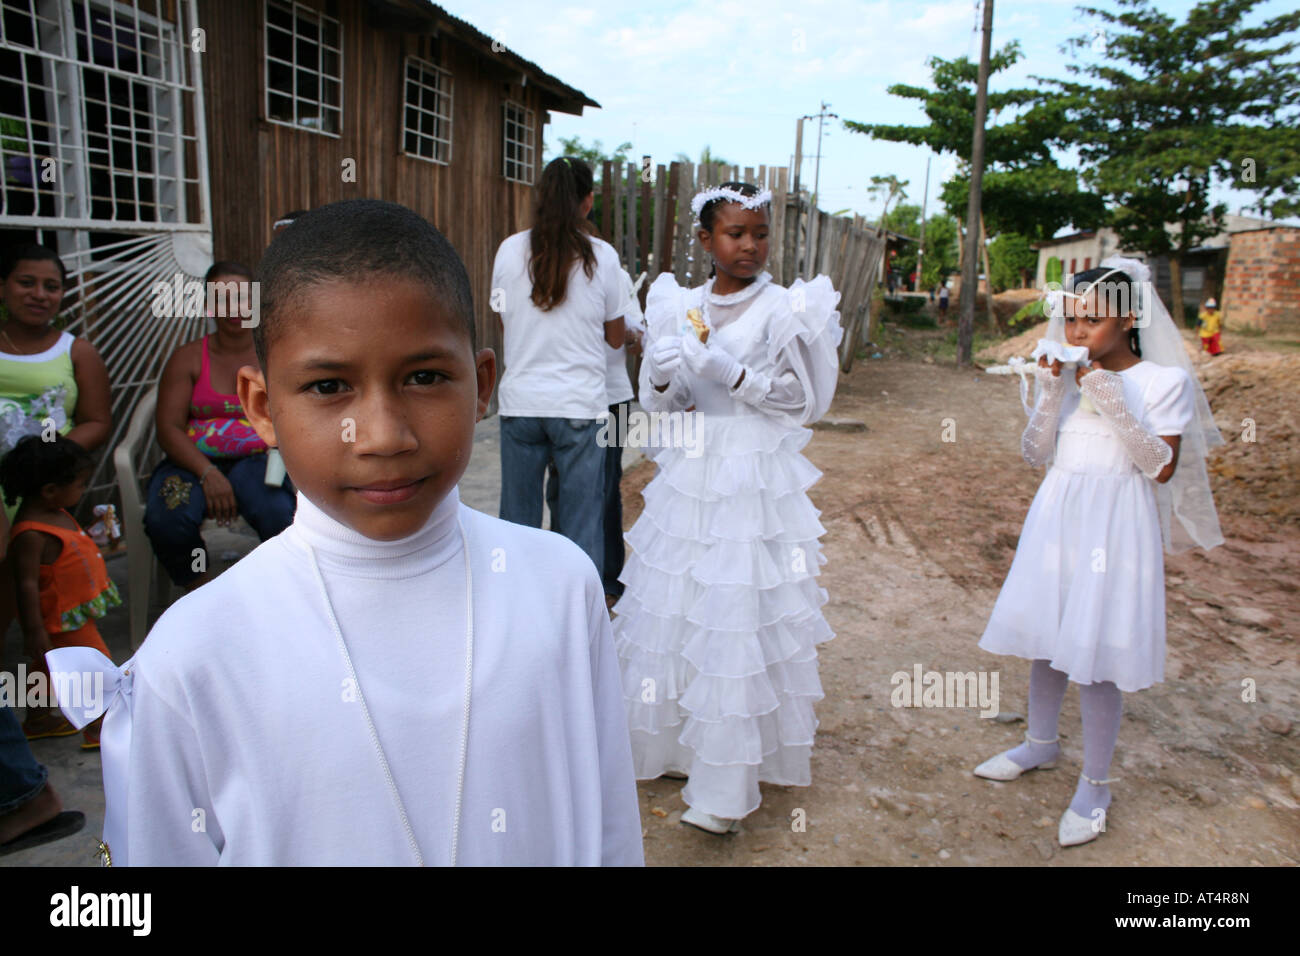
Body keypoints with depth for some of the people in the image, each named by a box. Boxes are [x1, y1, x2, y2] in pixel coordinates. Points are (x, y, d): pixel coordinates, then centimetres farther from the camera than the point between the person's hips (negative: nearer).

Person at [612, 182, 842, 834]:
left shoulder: (780, 308, -4)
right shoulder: (681, 306, 7)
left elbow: (798, 398, -6)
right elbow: (661, 406, 8)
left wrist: (726, 371, -18)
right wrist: (661, 375, -15)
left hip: (755, 480, -4)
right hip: (689, 474, 4)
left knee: (738, 618, -4)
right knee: (674, 606, 10)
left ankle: (726, 785, 9)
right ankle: (672, 742, 30)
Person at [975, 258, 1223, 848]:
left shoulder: (1163, 381, -6)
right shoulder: (1067, 376, 6)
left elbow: (1162, 467, -12)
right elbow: (1035, 455, 2)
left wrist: (1113, 405, -20)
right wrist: (1052, 395, -11)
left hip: (1115, 522, -5)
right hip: (1057, 515, 5)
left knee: (1095, 649, -3)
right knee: (1046, 635, 15)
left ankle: (1095, 785, 14)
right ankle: (1041, 744, 36)